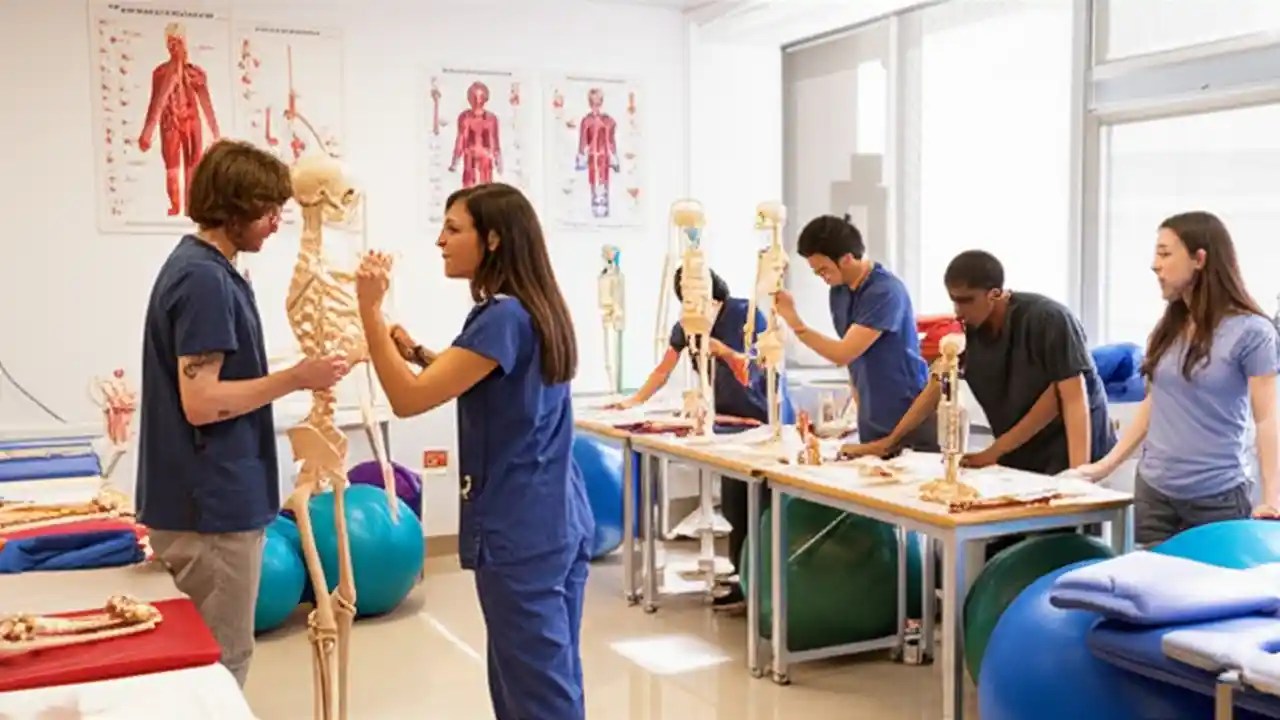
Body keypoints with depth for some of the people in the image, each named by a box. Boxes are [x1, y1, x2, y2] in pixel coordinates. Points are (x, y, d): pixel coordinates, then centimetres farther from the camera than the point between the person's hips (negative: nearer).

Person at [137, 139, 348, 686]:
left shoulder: (201, 269, 12)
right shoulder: (205, 279, -19)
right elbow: (200, 401, -24)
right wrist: (295, 378, -17)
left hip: (211, 498, 10)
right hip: (212, 505, -10)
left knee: (213, 658, 19)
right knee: (220, 664, 3)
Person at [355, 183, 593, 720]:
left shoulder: (503, 317, -19)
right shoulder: (537, 310, 10)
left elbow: (409, 399, -20)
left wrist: (370, 311, -17)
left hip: (520, 530, -9)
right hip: (560, 521, 9)